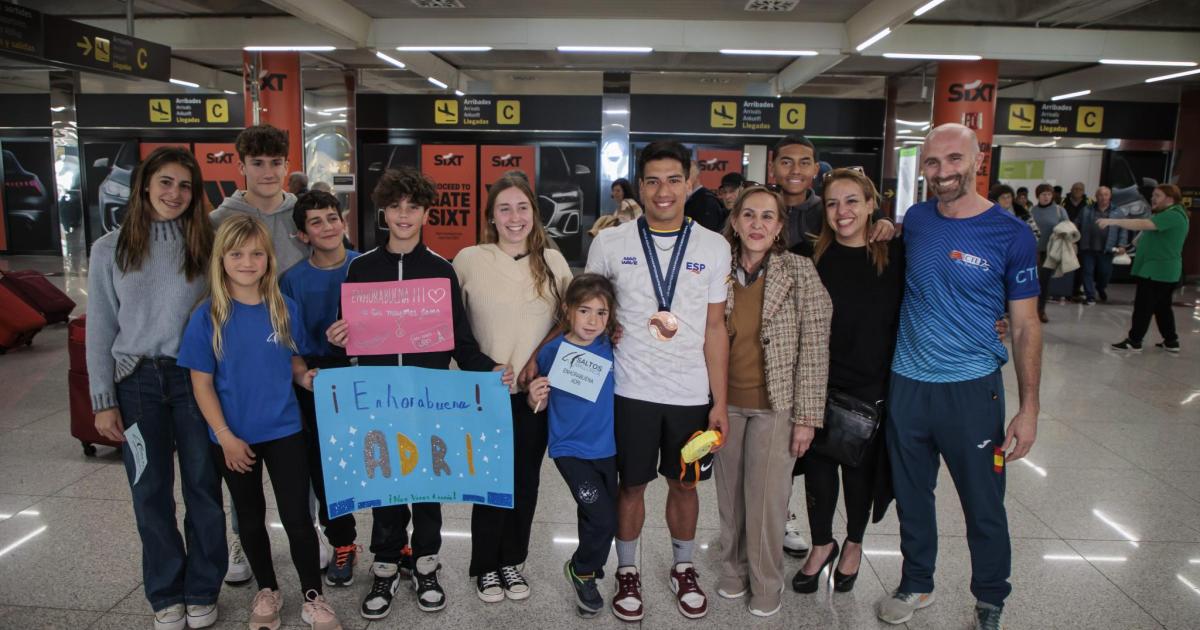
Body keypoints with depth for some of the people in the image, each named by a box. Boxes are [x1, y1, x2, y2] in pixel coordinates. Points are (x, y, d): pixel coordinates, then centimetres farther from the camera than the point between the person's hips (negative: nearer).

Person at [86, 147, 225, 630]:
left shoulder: (205, 245, 1)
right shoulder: (111, 249, 2)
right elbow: (100, 330, 3)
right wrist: (103, 401, -1)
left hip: (195, 377, 0)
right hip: (137, 382, 1)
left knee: (202, 486, 6)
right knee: (151, 492, 9)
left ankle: (202, 591, 23)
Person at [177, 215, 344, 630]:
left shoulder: (285, 310, -5)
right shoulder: (207, 317, -11)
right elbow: (202, 384, -8)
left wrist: (306, 377, -14)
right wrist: (225, 436, -13)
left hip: (284, 430, 1)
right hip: (234, 436, 0)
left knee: (297, 517, 3)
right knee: (251, 518, 16)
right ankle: (267, 591, 36)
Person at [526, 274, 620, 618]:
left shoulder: (612, 346, -8)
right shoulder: (552, 351, -12)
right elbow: (540, 404, -1)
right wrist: (534, 396, -25)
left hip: (606, 448, 4)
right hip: (571, 449, -3)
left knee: (601, 522, 15)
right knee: (602, 518, -11)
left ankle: (585, 575, 41)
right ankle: (581, 570, 19)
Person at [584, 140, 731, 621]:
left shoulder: (714, 249, 0)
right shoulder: (610, 243, -3)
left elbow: (714, 329, 3)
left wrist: (719, 402, 2)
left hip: (691, 393, 1)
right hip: (630, 389, -1)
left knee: (685, 484, 14)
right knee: (631, 485, 10)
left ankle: (683, 569, 37)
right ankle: (627, 571, 32)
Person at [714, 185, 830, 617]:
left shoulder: (800, 273, -9)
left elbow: (814, 349, -9)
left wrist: (807, 416, -10)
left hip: (774, 406, -3)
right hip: (726, 402, 3)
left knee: (766, 499, 5)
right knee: (730, 495, 13)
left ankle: (766, 584, 26)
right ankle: (734, 569, 35)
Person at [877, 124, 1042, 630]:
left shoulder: (1010, 235, -7)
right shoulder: (914, 220, 2)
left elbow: (1025, 326, -4)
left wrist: (1029, 407, -7)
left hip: (972, 389, -3)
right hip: (906, 384, 3)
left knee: (984, 507, 10)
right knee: (911, 497, 16)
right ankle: (916, 584, 37)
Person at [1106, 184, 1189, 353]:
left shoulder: (1173, 215, -18)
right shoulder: (1165, 215, 18)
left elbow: (1144, 224, -31)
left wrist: (1113, 221, -35)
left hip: (1158, 271, -11)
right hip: (1161, 270, 11)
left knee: (1143, 306, -7)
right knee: (1162, 307, 15)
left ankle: (1134, 341, -3)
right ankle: (1171, 341, 22)